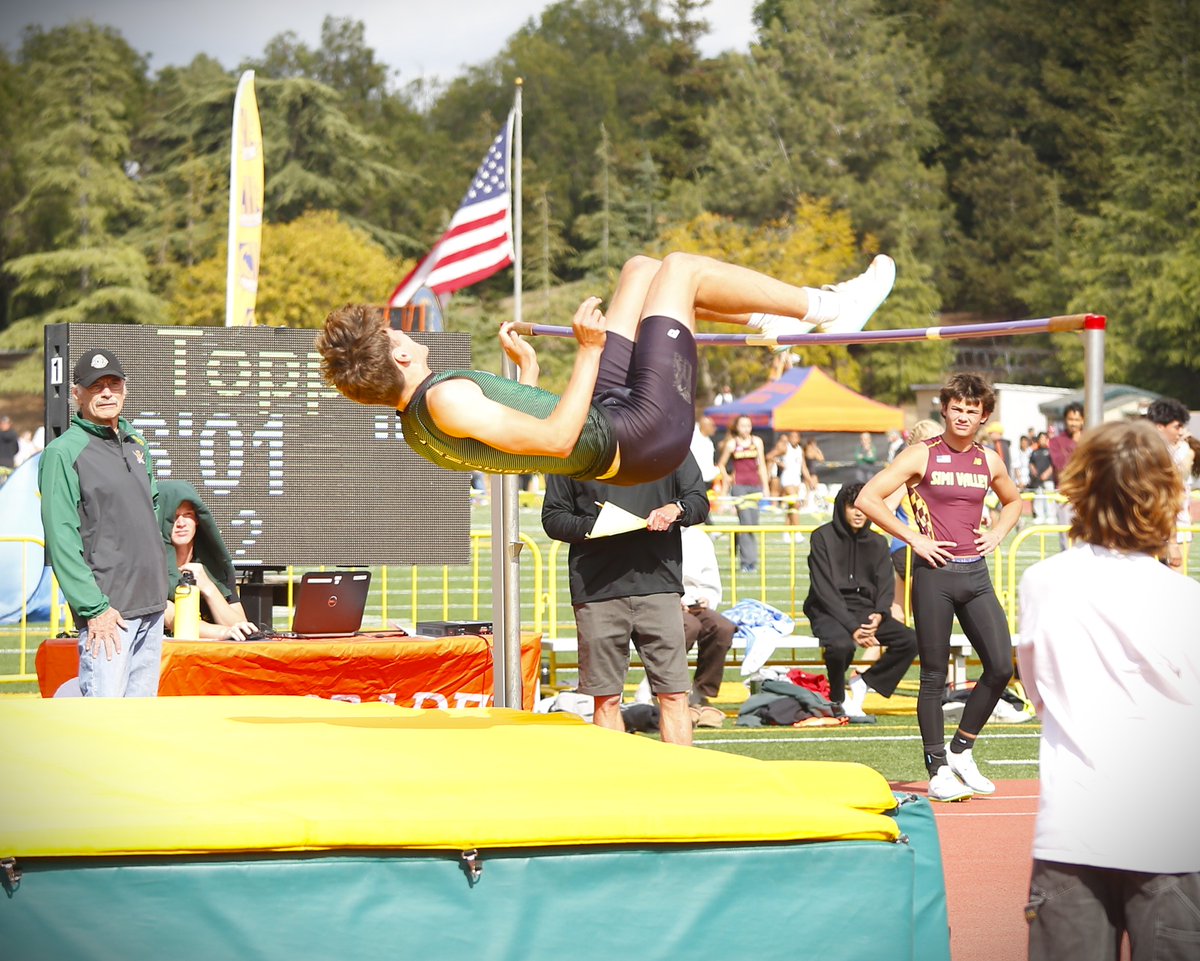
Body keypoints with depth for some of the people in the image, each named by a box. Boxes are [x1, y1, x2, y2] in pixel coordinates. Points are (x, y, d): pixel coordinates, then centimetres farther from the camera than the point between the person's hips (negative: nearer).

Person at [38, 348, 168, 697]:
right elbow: (61, 540, -14)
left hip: (151, 604, 8)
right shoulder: (62, 453, -8)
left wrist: (159, 587, 17)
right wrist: (95, 608, -19)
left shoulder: (136, 444, 16)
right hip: (107, 612, -8)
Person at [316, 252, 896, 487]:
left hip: (608, 421, 10)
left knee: (643, 270, 21)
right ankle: (824, 307, 16)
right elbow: (555, 440, -30)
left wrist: (526, 368, 23)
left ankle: (770, 321, 28)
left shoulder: (417, 427, 5)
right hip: (641, 433, -10)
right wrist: (589, 351, -27)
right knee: (680, 267, 2)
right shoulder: (446, 399, -26)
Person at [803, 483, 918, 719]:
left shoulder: (877, 543, 12)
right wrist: (853, 627, -22)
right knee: (840, 644, -38)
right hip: (829, 611, -5)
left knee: (909, 640, -19)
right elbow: (824, 589, -12)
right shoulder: (824, 537, -4)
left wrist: (879, 615, -16)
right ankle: (837, 700, -9)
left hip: (865, 611, 5)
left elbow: (884, 587, 8)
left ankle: (861, 683, -2)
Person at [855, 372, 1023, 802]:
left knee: (1001, 666, -2)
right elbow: (867, 498, -10)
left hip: (976, 573, 5)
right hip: (936, 572, -5)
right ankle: (938, 771, 8)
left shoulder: (989, 461, 10)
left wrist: (997, 533, 11)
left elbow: (1013, 501, 31)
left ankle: (961, 750, 16)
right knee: (935, 674, 0)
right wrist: (913, 538, -12)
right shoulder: (922, 455, -5)